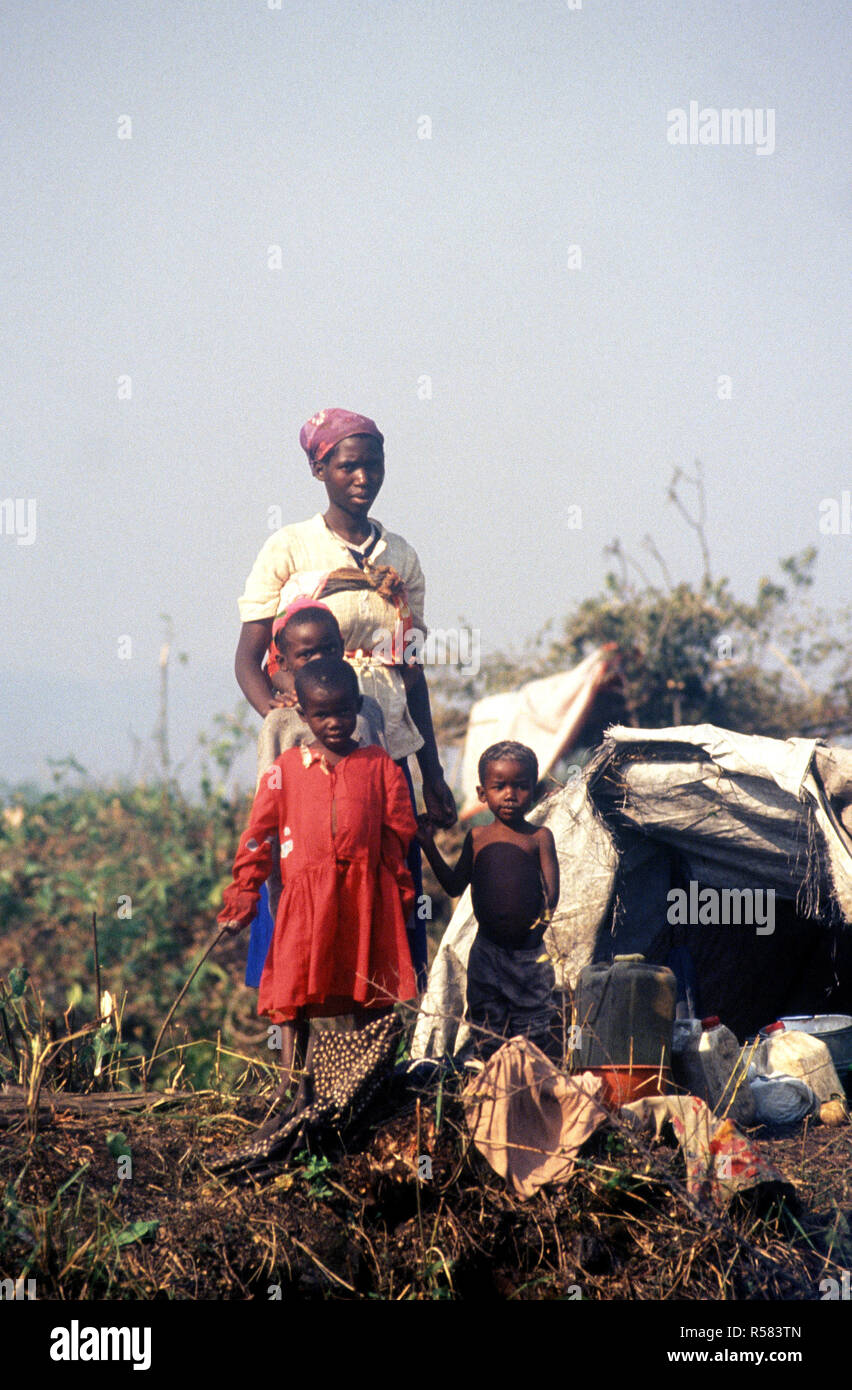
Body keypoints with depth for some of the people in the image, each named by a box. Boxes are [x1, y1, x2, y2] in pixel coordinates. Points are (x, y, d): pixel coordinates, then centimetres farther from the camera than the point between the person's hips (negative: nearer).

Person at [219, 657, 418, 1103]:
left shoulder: (380, 766, 8)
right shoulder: (286, 769, 6)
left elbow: (399, 831, 8)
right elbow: (258, 833, 6)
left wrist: (400, 890, 0)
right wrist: (245, 891, -1)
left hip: (367, 896, 1)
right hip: (305, 896, -1)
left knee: (372, 998, 5)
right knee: (294, 995, -3)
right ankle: (293, 1084, 5)